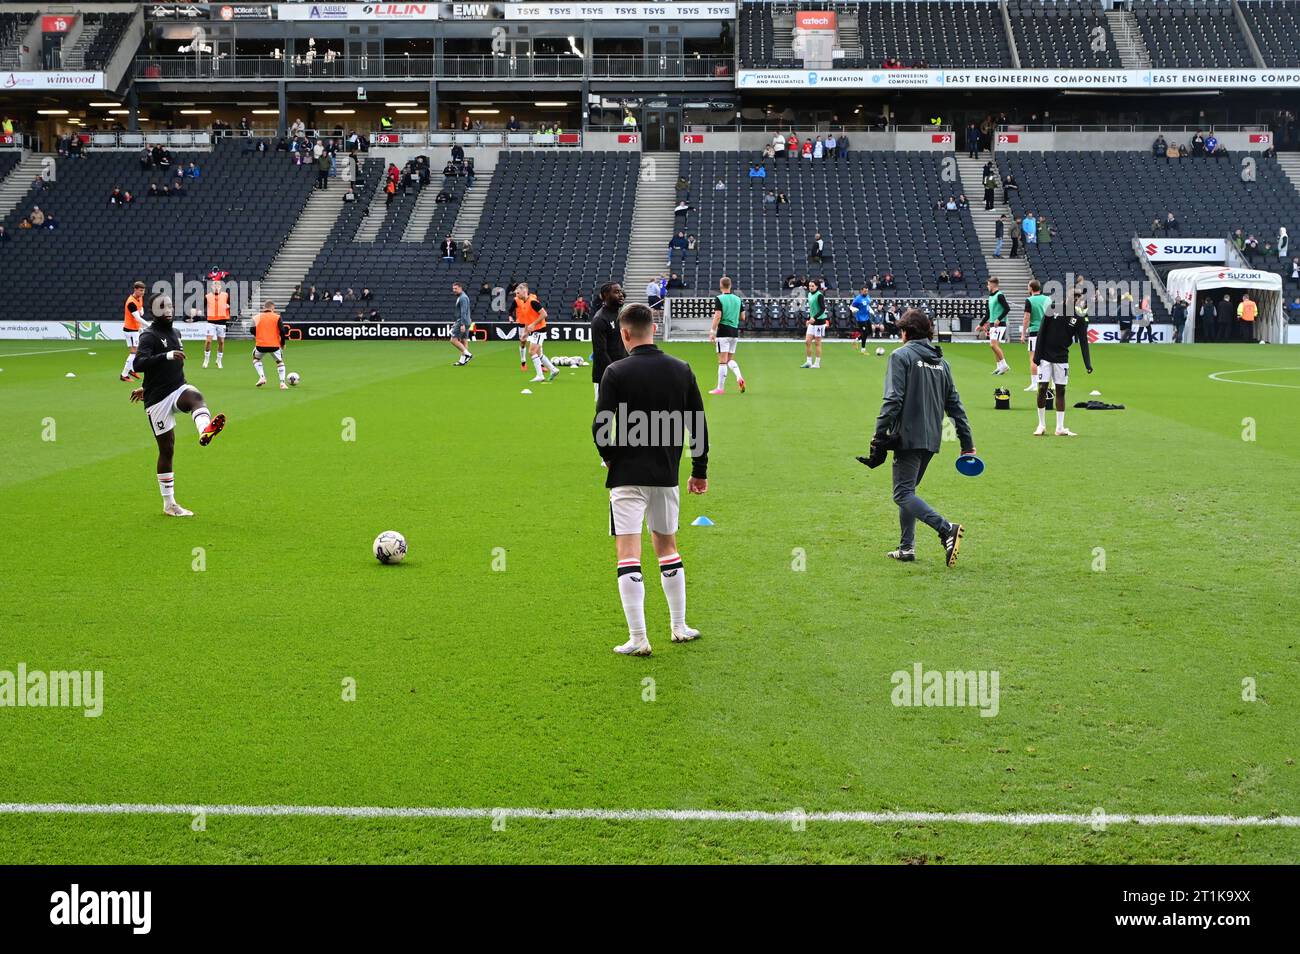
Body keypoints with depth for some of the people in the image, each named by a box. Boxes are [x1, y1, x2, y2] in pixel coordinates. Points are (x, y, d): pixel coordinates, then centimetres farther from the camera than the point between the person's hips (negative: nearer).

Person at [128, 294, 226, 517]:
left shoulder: (174, 332, 16)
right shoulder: (149, 335, -8)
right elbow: (138, 364, -26)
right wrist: (168, 356, -35)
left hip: (178, 389, 5)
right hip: (158, 399, -5)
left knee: (195, 396, -32)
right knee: (166, 449, -1)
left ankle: (205, 431, -68)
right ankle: (169, 504, 12)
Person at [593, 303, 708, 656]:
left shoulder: (616, 372, -10)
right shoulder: (681, 369, 2)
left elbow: (600, 428, -13)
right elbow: (698, 425, 6)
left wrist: (609, 457, 7)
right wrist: (700, 470, 15)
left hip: (628, 476, -4)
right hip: (666, 475, 5)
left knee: (628, 554, -2)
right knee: (667, 546, 20)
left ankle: (638, 639, -6)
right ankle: (679, 628, 25)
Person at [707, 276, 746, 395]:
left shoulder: (719, 299, -8)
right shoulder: (738, 299, 9)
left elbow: (718, 316, -15)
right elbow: (742, 318, 12)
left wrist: (712, 331, -12)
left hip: (723, 332, -6)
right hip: (735, 332, 6)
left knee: (722, 360, -4)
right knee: (730, 359, 16)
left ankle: (720, 388, -1)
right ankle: (739, 377, -9)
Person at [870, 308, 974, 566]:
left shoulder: (901, 356, -5)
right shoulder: (941, 361, 16)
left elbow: (893, 400, -15)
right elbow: (955, 404, 16)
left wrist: (879, 435, -13)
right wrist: (967, 443, 18)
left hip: (908, 436, -7)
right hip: (932, 439, 8)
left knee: (903, 493, -8)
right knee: (908, 491, 17)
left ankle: (946, 530, -25)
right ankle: (906, 548, 14)